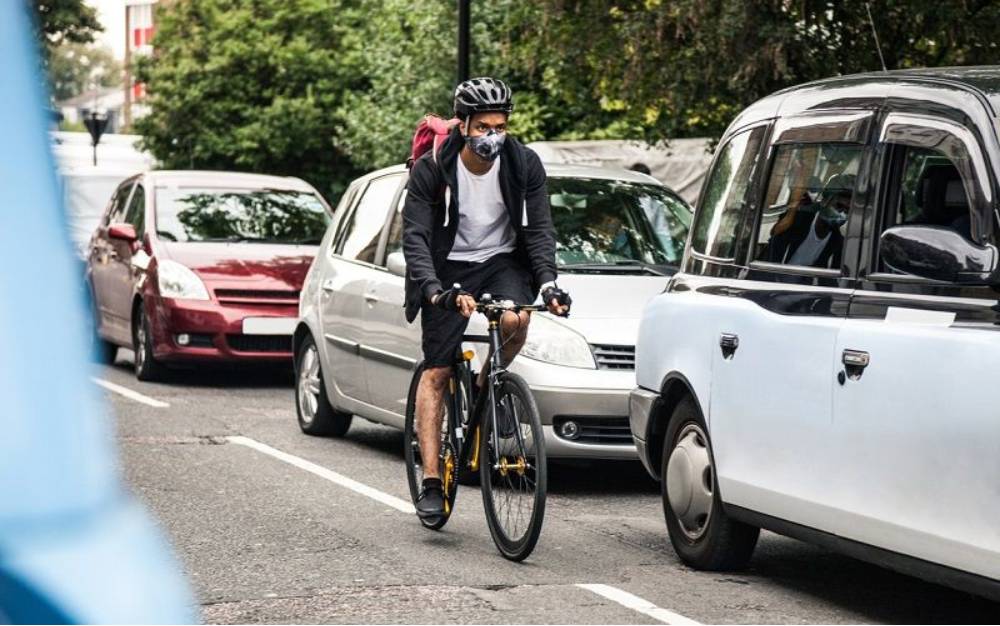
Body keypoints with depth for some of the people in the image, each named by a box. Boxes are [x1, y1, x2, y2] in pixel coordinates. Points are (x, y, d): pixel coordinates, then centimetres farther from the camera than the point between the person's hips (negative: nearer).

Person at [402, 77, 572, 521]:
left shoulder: (524, 165, -11)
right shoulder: (431, 169, -17)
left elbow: (539, 229, -10)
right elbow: (415, 236, -21)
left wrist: (547, 282, -27)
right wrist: (433, 290, -36)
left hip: (503, 260, 1)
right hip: (450, 266, -1)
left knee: (515, 320, -32)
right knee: (436, 372, -7)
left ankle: (485, 388, -1)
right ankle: (431, 481, -5)